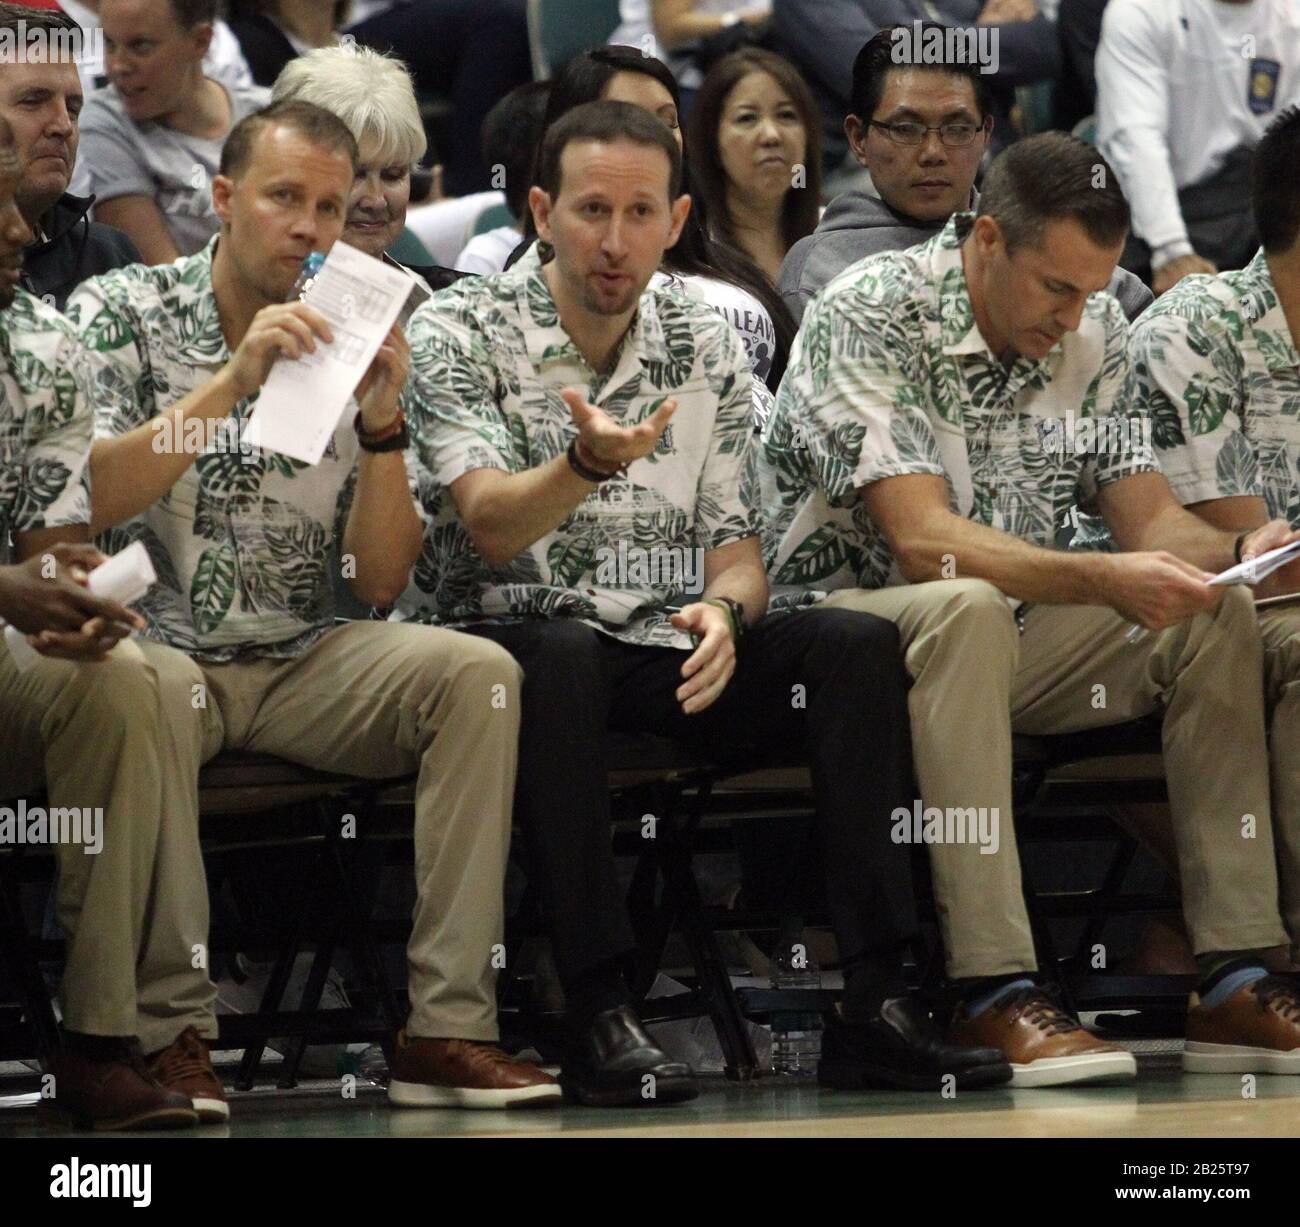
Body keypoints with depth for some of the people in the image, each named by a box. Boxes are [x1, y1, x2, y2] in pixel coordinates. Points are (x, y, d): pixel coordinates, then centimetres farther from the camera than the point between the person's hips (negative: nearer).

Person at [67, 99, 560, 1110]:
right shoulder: (121, 314, -1)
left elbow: (380, 582, 3)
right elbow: (82, 500, -18)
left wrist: (381, 420, -11)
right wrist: (233, 382, -23)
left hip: (301, 663, 4)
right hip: (158, 643, -4)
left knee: (478, 673, -20)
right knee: (153, 688, -38)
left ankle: (448, 1028, -23)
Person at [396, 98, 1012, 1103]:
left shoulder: (706, 349, 10)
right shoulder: (460, 332, -5)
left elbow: (735, 545, 9)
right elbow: (490, 527, -18)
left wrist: (722, 613, -15)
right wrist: (589, 463, -39)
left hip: (661, 652, 5)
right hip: (504, 642, -5)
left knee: (858, 646, -19)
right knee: (564, 659, -39)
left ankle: (876, 1003, -25)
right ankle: (599, 1017, -39)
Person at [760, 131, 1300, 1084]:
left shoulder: (1095, 334, 4)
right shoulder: (868, 317, -18)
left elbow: (1150, 519, 3)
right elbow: (923, 540, -28)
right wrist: (1104, 582, -39)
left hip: (997, 644, 7)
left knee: (1218, 617, -12)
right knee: (965, 609, -38)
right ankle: (995, 993, -41)